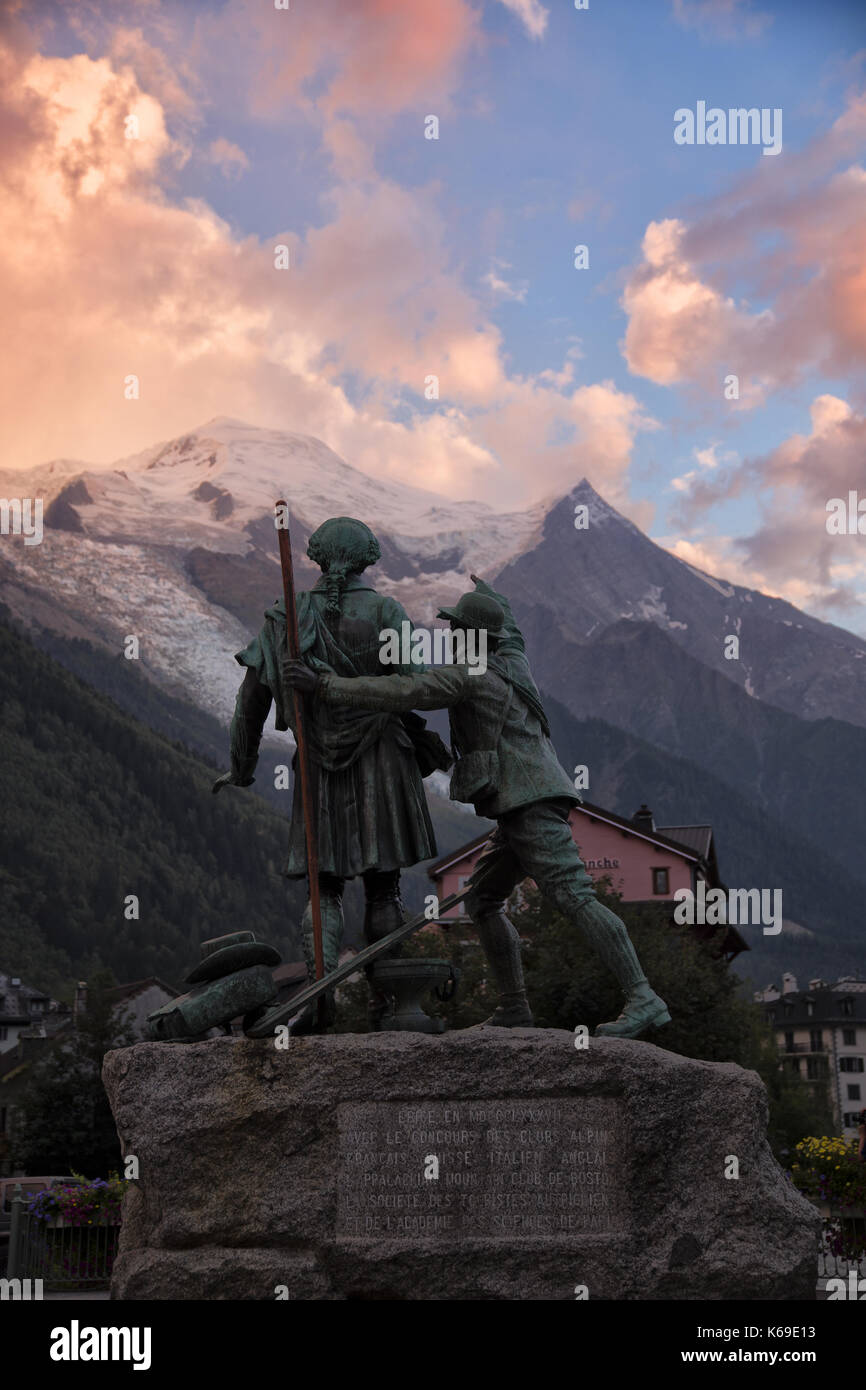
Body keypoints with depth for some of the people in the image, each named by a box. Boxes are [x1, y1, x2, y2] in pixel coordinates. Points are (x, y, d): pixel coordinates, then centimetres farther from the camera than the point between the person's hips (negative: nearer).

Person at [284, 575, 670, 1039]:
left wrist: (323, 686, -14)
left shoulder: (466, 675, -8)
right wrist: (488, 593, 61)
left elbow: (399, 693, -17)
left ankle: (643, 1000, -22)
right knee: (481, 901, 14)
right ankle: (513, 1008, 15)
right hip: (524, 811, 10)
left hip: (529, 805, -10)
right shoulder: (511, 658, 17)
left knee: (573, 898, -17)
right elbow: (510, 629, 42)